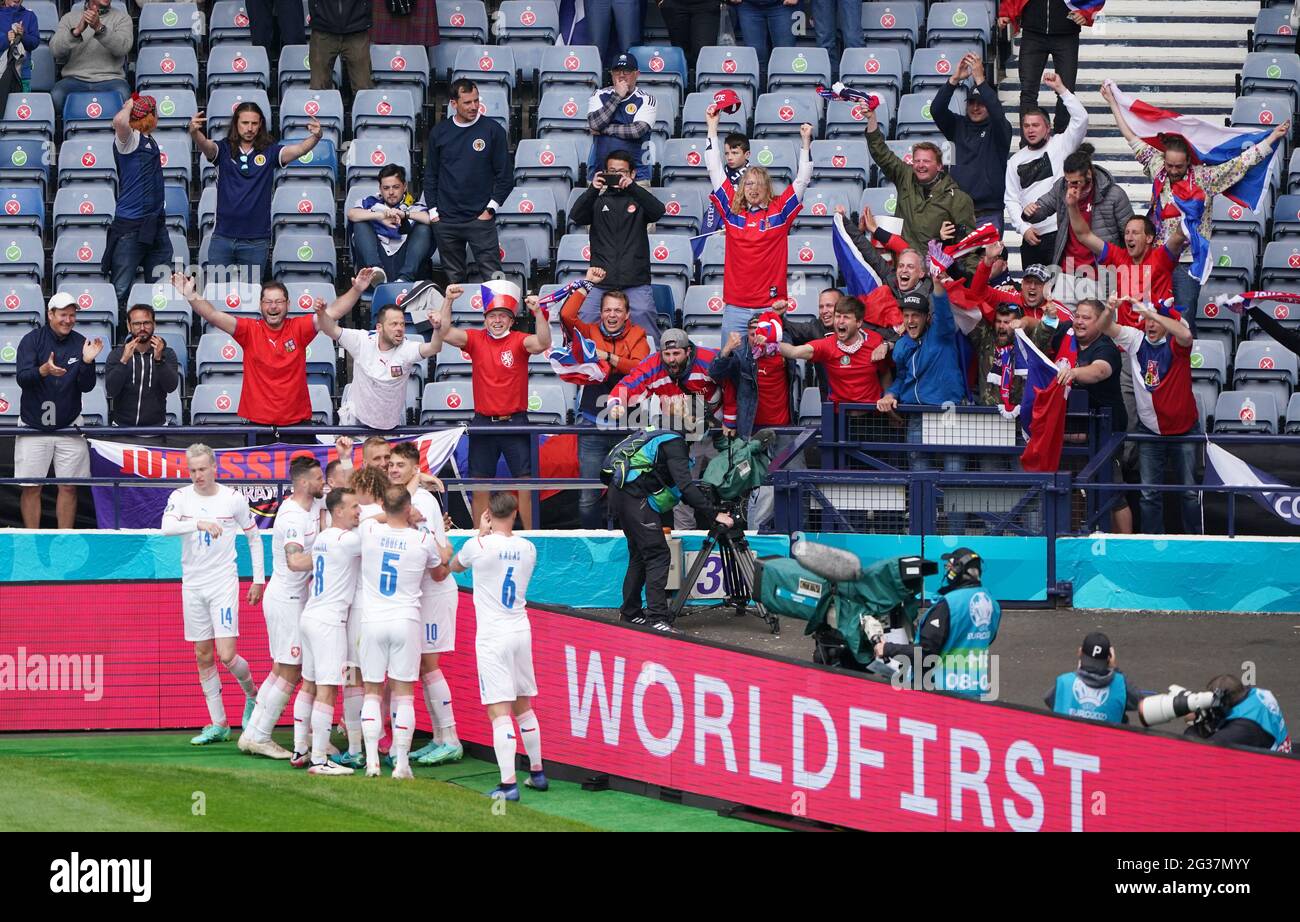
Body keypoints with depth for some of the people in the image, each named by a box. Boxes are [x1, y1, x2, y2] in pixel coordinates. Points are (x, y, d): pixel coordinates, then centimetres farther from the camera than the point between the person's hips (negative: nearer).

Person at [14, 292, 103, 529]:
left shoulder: (81, 344, 1)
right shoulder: (32, 340, -5)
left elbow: (86, 386, -2)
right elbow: (22, 378, -15)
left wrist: (87, 361, -21)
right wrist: (43, 371, -35)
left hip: (68, 427, 2)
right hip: (34, 427, -2)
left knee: (69, 487, 3)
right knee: (31, 488, 0)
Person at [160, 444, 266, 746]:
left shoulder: (233, 499, -3)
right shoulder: (181, 497, -1)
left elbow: (254, 537, 8)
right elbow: (167, 526, -21)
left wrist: (259, 580, 6)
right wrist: (199, 523, -37)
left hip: (223, 583, -3)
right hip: (192, 585, 3)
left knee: (227, 655, -12)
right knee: (203, 657, 6)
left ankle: (252, 694, 19)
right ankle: (219, 724, 14)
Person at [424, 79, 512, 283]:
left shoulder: (493, 130, -1)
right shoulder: (439, 132, 7)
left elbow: (505, 175, 1)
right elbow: (430, 175, 13)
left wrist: (490, 209, -5)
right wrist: (433, 211, 4)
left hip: (480, 220, -3)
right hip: (445, 222, 3)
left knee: (493, 277, -11)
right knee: (454, 280, 8)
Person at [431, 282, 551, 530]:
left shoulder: (519, 341, -3)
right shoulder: (475, 340, 3)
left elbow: (543, 343, -21)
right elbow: (445, 334, -7)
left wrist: (538, 313, -35)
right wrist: (448, 302, -18)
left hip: (515, 422, -2)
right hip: (483, 423, 2)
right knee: (480, 486, 6)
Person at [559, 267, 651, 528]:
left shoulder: (637, 337, 6)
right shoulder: (590, 333, 7)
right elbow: (567, 315, -8)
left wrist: (609, 358, -21)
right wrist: (587, 284, -5)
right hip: (593, 427, 0)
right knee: (588, 497, -1)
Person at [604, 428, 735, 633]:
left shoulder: (669, 441, 20)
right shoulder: (675, 444, -10)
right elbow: (685, 486, -21)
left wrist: (707, 512, 16)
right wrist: (713, 515, -20)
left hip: (620, 493, 10)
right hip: (635, 497, -10)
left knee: (639, 554, 20)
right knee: (658, 555, -12)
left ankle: (630, 613, 28)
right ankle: (657, 619, -18)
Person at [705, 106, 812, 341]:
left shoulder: (779, 211, 4)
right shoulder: (732, 210, 7)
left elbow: (802, 179, 3)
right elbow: (715, 171, 9)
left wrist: (806, 141, -5)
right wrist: (712, 129, 9)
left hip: (771, 305, -1)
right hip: (735, 307, 1)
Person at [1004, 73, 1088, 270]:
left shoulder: (1060, 146, 4)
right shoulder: (1016, 161, 17)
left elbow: (1081, 118, -11)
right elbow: (1012, 200, 14)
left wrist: (1061, 89, -13)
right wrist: (1023, 228, -1)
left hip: (1060, 232, -5)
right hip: (1031, 237, 5)